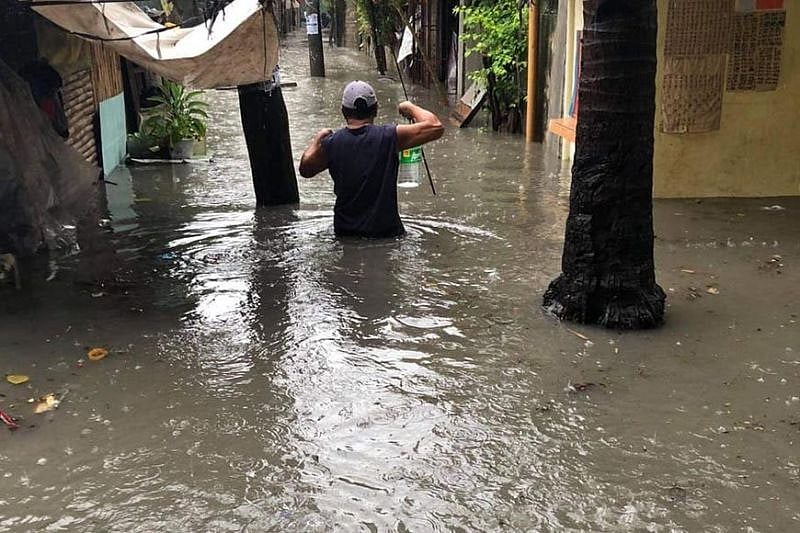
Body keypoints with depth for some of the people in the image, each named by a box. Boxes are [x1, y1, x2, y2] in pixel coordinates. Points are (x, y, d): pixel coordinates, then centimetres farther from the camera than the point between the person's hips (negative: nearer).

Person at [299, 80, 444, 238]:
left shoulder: (330, 144, -8)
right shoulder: (389, 137, -16)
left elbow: (305, 170, 11)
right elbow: (436, 127, -11)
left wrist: (317, 139, 25)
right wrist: (410, 108, 4)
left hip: (344, 231, 3)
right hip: (386, 231, -3)